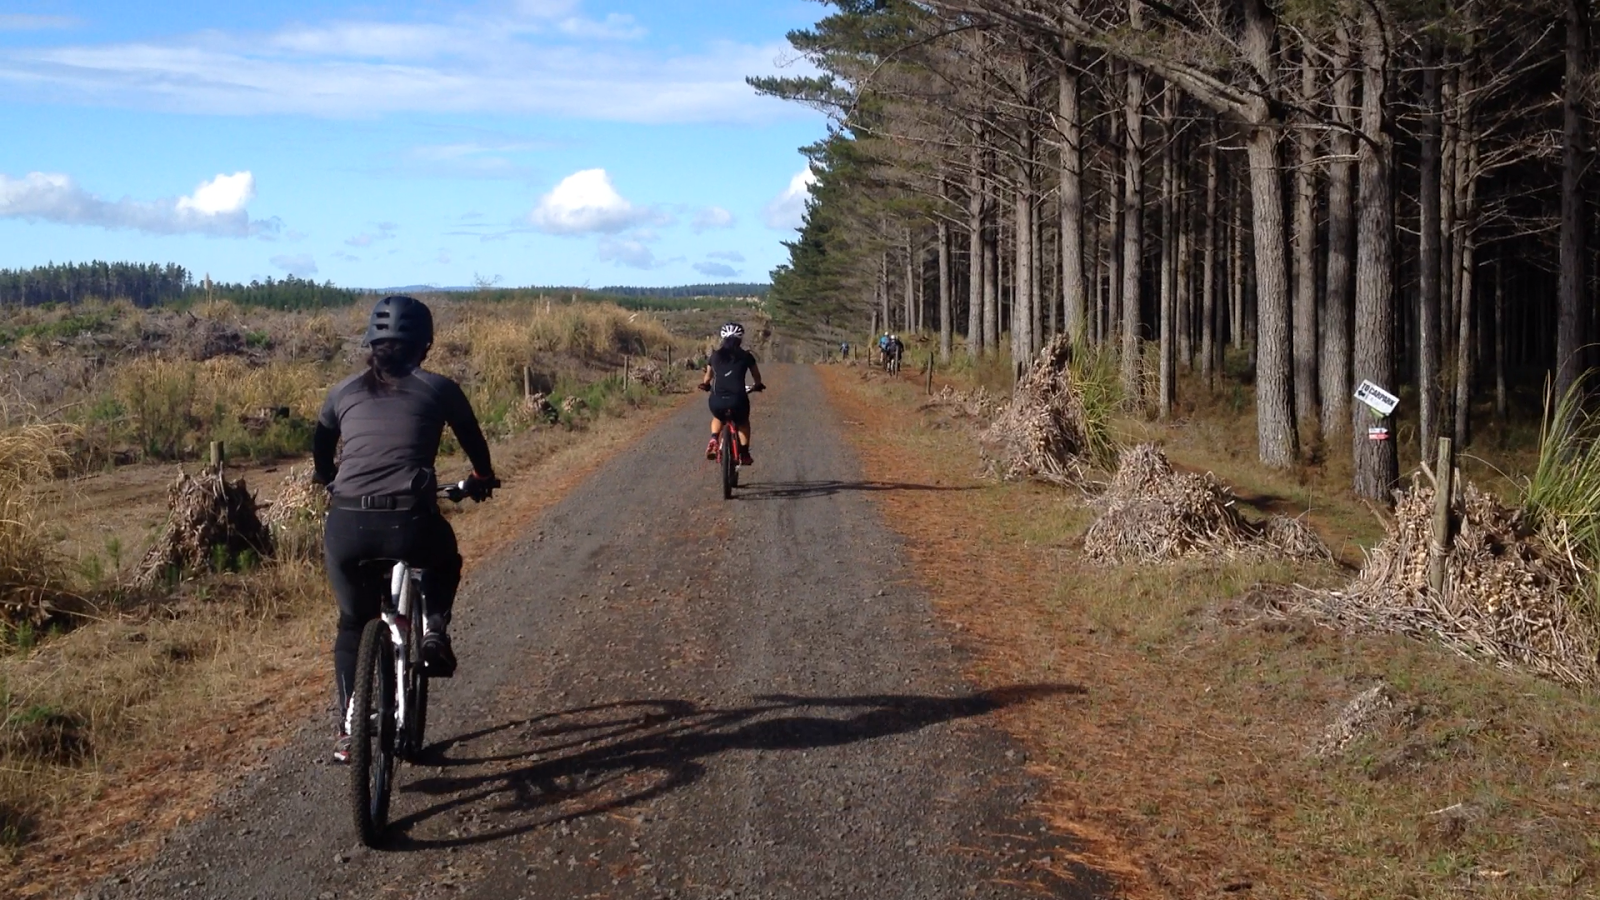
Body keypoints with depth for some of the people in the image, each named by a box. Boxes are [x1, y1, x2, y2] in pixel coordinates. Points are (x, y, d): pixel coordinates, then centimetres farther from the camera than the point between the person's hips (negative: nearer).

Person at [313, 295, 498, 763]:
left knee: (353, 623, 25)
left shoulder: (346, 391, 16)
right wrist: (482, 479, 46)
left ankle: (347, 731, 22)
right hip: (410, 524, -2)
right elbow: (473, 440, 25)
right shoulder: (438, 389, 10)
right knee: (444, 563, 33)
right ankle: (433, 631, 7)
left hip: (347, 526, 2)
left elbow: (320, 451, 31)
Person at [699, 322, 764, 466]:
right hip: (738, 400, -1)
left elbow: (707, 378, 18)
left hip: (717, 401, 1)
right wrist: (757, 385, 42)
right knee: (743, 423, 31)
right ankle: (744, 454, 26)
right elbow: (756, 376, 20)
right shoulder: (746, 356, 6)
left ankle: (713, 440, 11)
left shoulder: (715, 355, 9)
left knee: (717, 419, 36)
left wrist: (705, 385, 41)